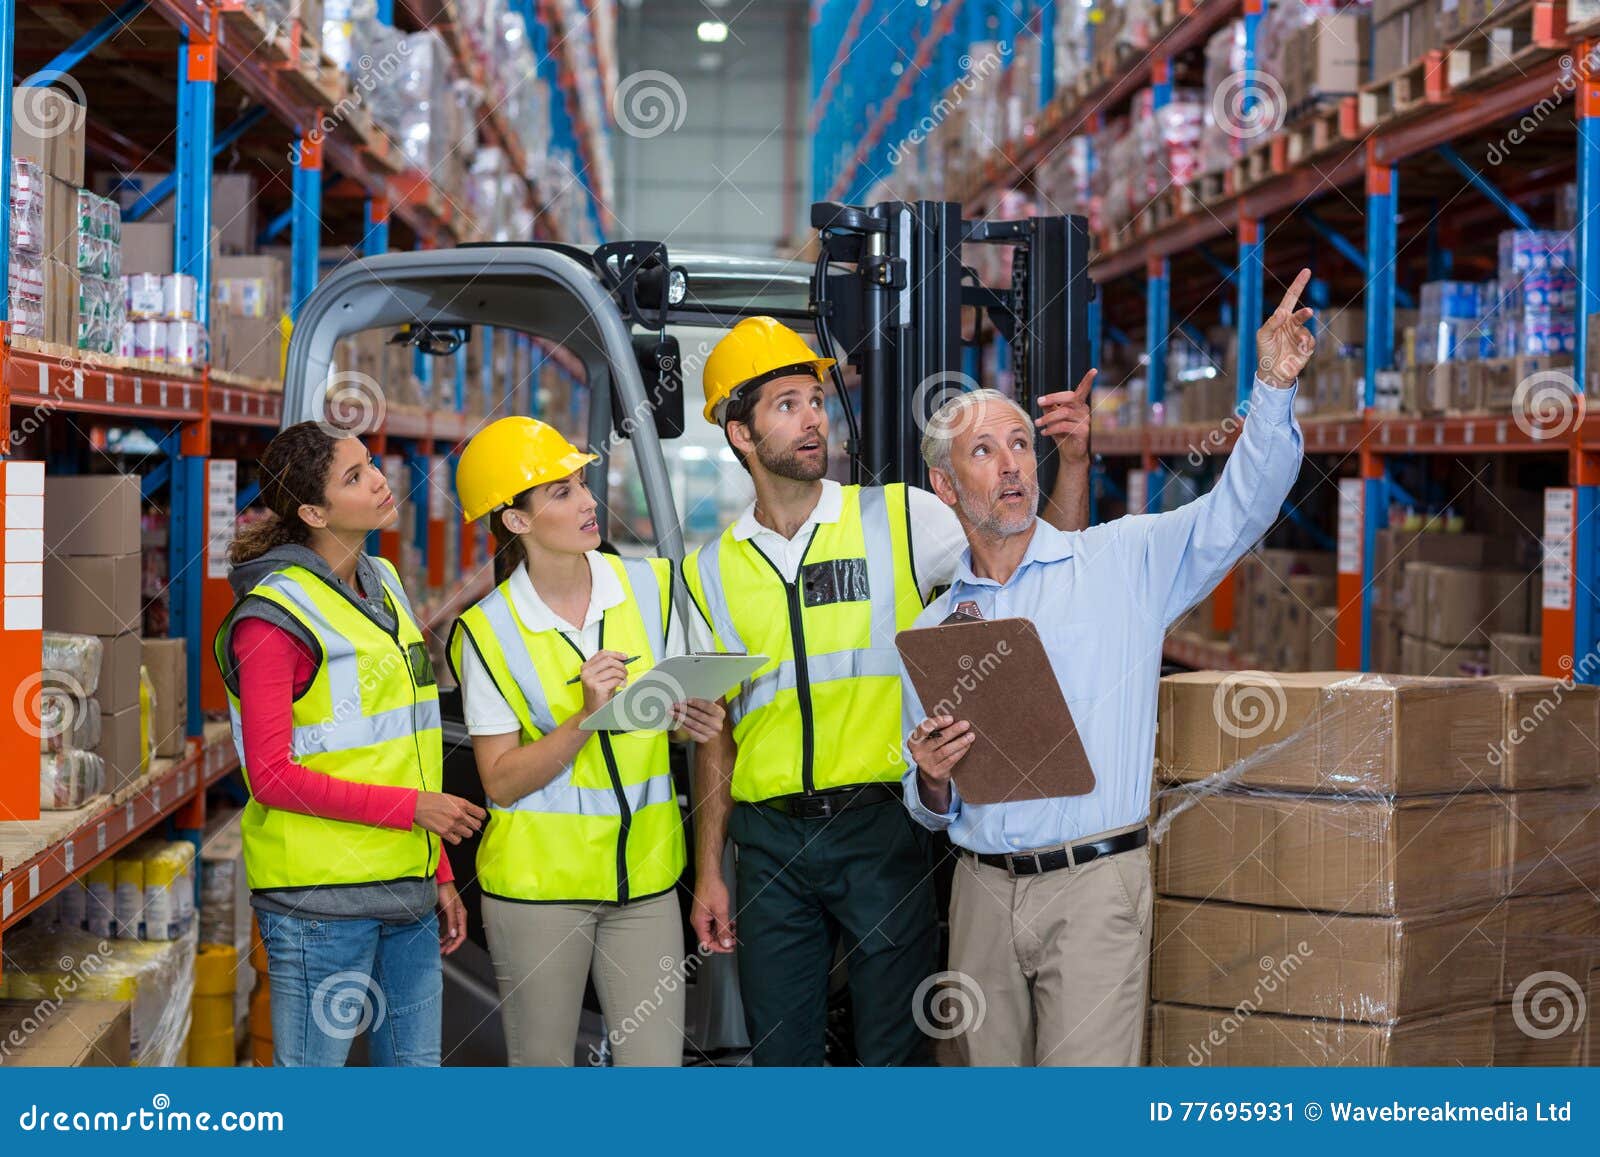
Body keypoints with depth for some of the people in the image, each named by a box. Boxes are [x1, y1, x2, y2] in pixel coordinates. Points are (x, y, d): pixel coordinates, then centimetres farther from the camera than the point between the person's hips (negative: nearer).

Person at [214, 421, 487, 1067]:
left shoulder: (382, 586, 14)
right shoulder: (274, 617, -11)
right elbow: (272, 777, -16)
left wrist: (441, 876, 16)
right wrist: (411, 807, -17)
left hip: (407, 893, 8)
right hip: (322, 904, -8)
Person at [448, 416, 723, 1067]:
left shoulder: (651, 585, 2)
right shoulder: (489, 630, -8)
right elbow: (501, 780, -9)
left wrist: (695, 719, -8)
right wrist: (586, 716, -22)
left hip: (644, 871, 3)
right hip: (539, 876, -3)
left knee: (656, 1059, 0)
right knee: (542, 1063, 7)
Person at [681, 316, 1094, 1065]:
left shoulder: (898, 519, 1)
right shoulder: (713, 570, 7)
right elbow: (714, 732, 10)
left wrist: (1073, 462, -17)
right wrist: (707, 872, 7)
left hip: (880, 830, -2)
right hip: (771, 841, 2)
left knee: (893, 1051, 5)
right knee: (779, 1053, 9)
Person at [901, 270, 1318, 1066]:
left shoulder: (1121, 564, 3)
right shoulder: (931, 629, 12)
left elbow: (1241, 506, -10)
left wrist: (1272, 387, -22)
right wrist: (931, 782, -6)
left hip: (1094, 886, -4)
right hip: (984, 889, 4)